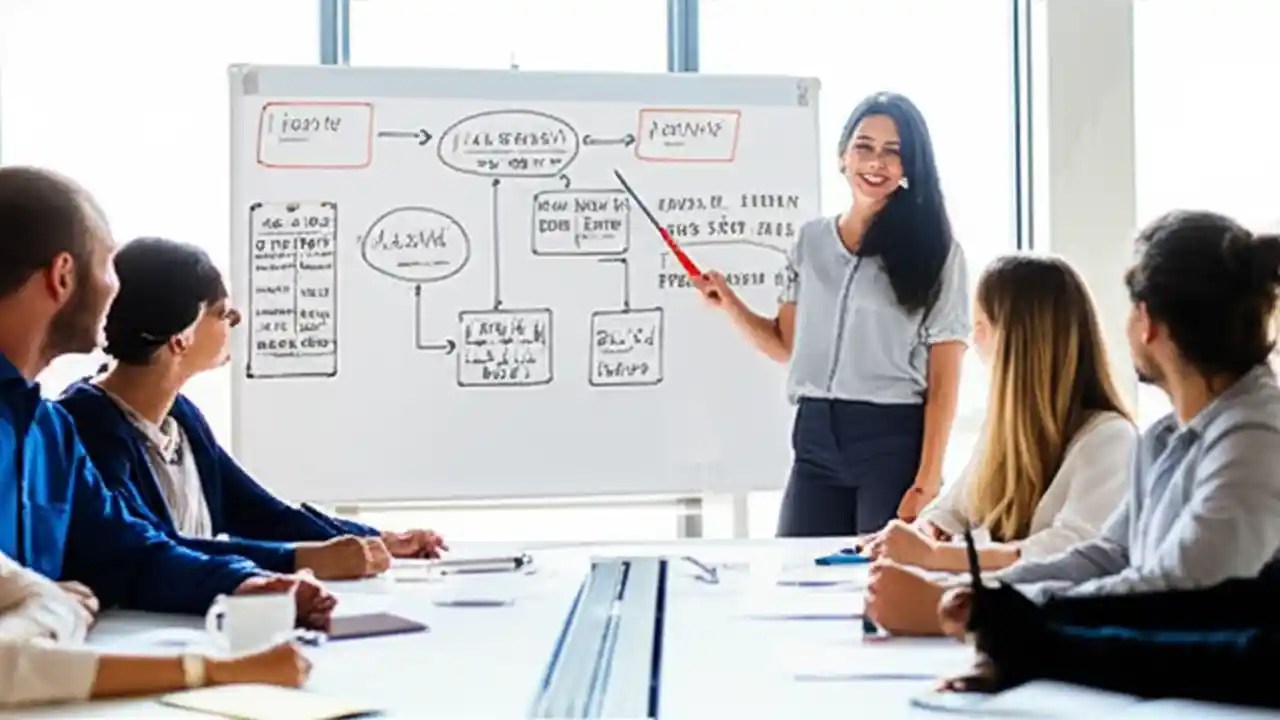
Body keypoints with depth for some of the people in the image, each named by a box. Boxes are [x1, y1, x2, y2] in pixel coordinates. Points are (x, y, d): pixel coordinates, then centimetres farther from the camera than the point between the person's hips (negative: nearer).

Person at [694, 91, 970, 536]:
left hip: (894, 440, -4)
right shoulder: (811, 240, 11)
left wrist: (927, 483, -11)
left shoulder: (934, 251, -1)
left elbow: (944, 381, -4)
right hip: (816, 438, 4)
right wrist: (729, 303, -1)